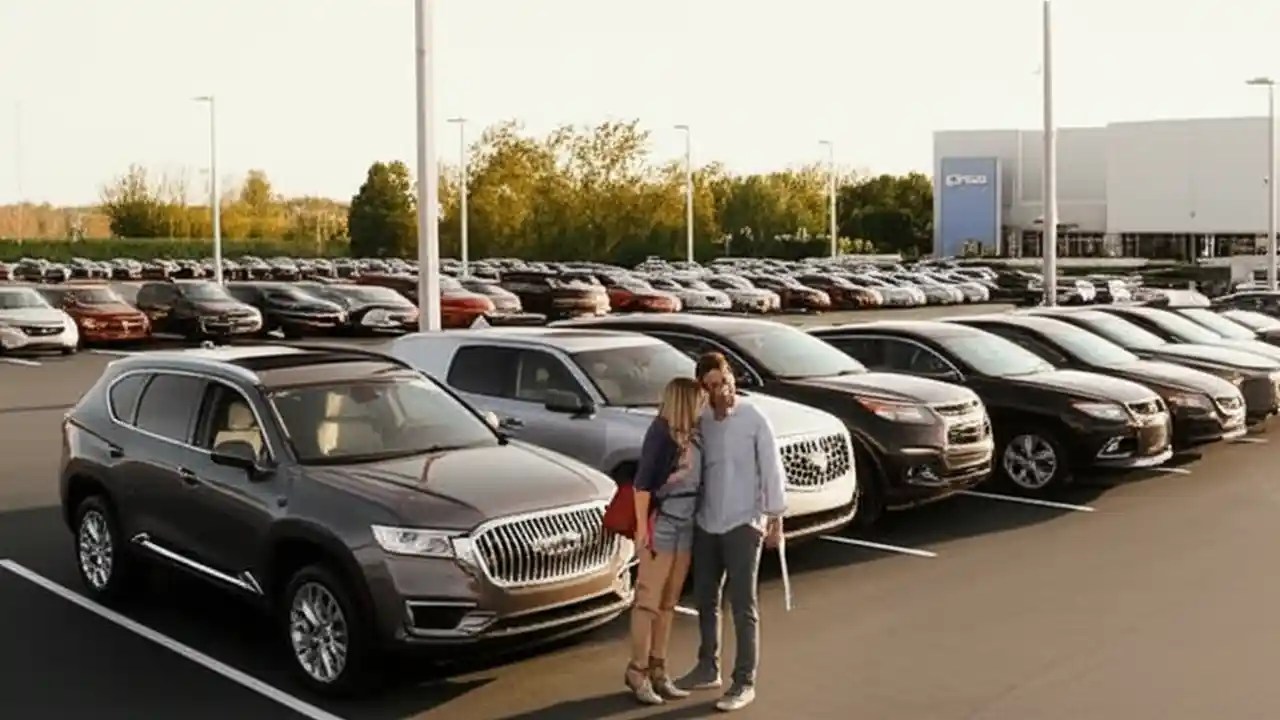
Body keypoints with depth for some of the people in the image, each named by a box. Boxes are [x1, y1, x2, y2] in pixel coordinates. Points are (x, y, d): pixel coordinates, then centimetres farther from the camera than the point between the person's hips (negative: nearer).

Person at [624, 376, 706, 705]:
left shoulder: (691, 435, 6)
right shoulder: (661, 433, -14)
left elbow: (696, 481, 11)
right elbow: (642, 483, -14)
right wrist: (642, 526, -16)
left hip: (686, 525, 7)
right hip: (662, 524, -7)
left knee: (668, 603, 13)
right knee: (649, 601, 1)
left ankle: (658, 670, 21)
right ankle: (638, 671, 11)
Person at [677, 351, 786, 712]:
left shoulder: (754, 419, -7)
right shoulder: (701, 421, 6)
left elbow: (771, 468, -6)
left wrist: (775, 518, -9)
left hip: (742, 524, -5)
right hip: (705, 523, 5)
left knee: (742, 606, -1)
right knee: (705, 600, 16)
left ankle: (744, 682, 7)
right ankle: (708, 668, 32)